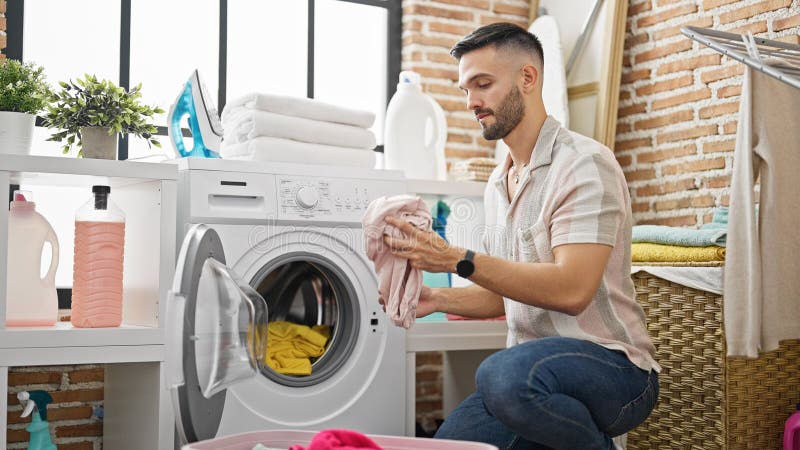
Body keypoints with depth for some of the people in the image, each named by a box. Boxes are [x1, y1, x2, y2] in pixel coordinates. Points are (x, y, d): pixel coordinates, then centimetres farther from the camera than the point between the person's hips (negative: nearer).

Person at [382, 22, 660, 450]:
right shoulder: (497, 184, 14)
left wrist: (459, 260, -25)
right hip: (532, 367, 7)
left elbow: (571, 290, -24)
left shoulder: (584, 164, -12)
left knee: (506, 374, -36)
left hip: (613, 365, -7)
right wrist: (436, 299, 2)